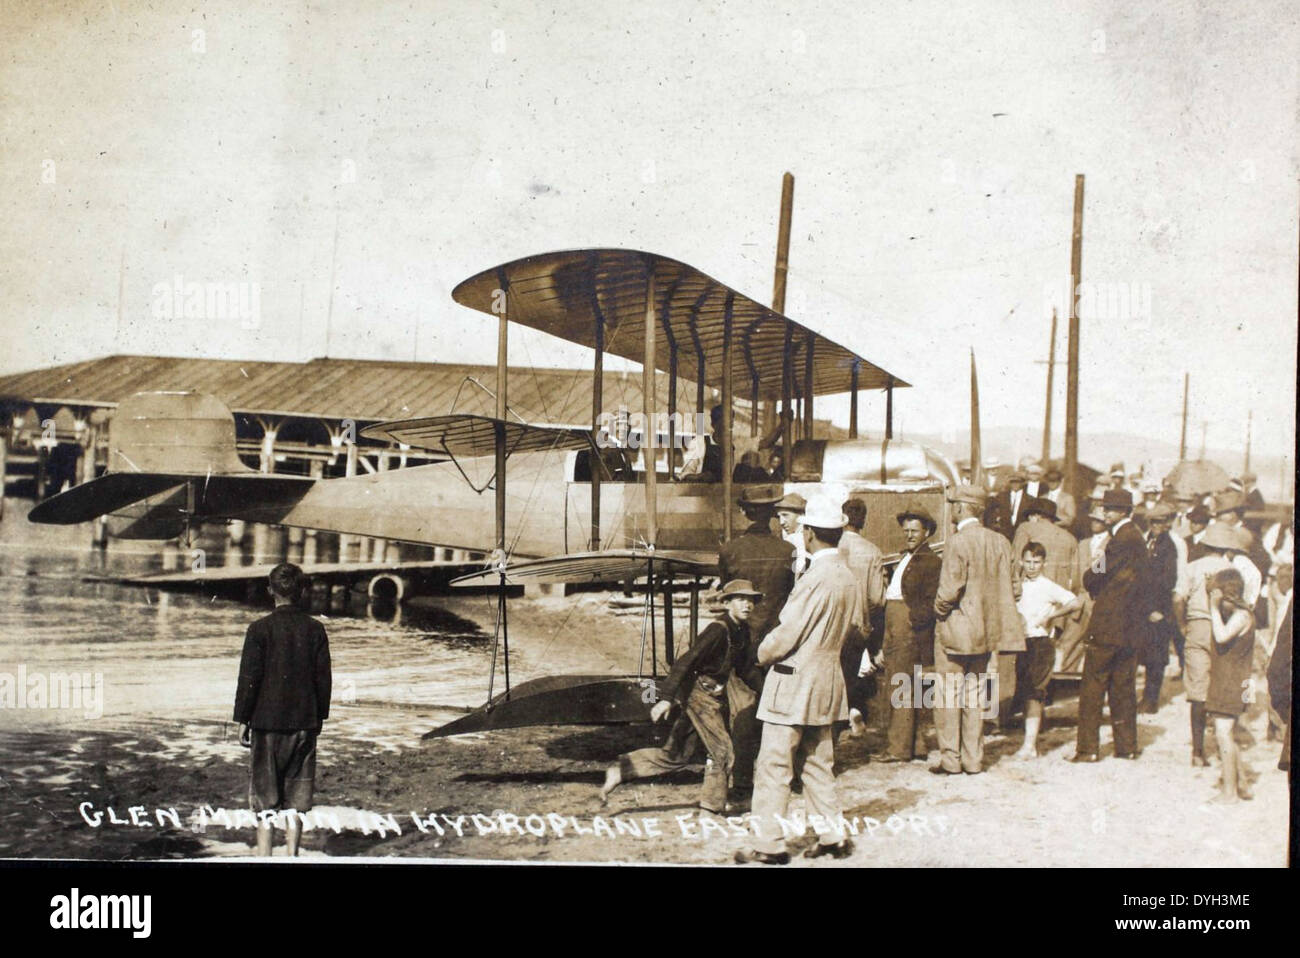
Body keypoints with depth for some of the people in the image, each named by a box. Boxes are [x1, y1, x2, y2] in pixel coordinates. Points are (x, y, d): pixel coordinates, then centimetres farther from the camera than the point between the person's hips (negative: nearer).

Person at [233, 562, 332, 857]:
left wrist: (243, 719, 1)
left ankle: (264, 857, 3)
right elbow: (323, 677, 5)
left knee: (265, 798, 4)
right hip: (304, 722, 3)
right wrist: (320, 716, 16)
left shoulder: (260, 629, -8)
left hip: (267, 721, -3)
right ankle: (292, 855, 11)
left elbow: (249, 678, -7)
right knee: (296, 797, 9)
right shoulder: (315, 629, 1)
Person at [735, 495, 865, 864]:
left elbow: (787, 633, -19)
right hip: (827, 678, 9)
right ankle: (833, 835, 20)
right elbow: (857, 623, 19)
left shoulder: (816, 578, -21)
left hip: (794, 679, -9)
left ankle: (770, 844, 1)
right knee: (817, 762, 18)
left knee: (773, 764, -2)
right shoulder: (849, 577, 5)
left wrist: (764, 652, -1)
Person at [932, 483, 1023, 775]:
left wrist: (939, 610, -1)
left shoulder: (957, 542, -17)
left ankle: (950, 759, 5)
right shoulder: (1000, 542, 3)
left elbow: (950, 589, -20)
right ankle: (973, 759, 15)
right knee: (974, 697, 13)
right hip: (986, 630, 6)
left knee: (949, 696, 3)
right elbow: (1006, 590, 6)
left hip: (955, 630, -6)